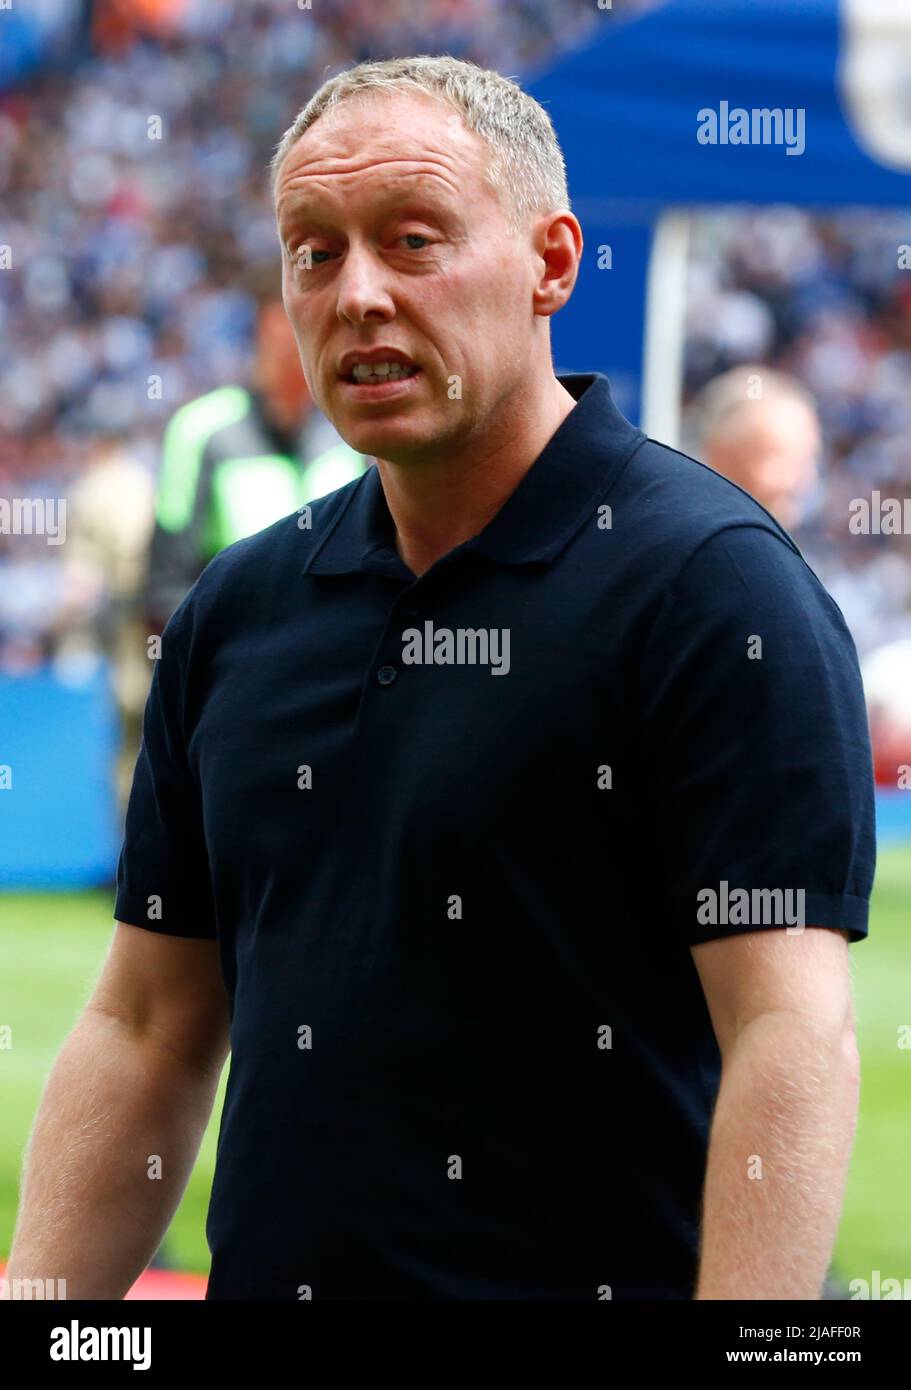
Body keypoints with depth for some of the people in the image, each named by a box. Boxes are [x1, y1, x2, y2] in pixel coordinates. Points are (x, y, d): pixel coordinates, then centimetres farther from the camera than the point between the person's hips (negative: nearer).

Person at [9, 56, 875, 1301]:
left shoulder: (714, 584, -11)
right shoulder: (238, 613, 10)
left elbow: (794, 1037, -19)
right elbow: (146, 1032, 13)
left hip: (589, 1275, -6)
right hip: (272, 1272, 6)